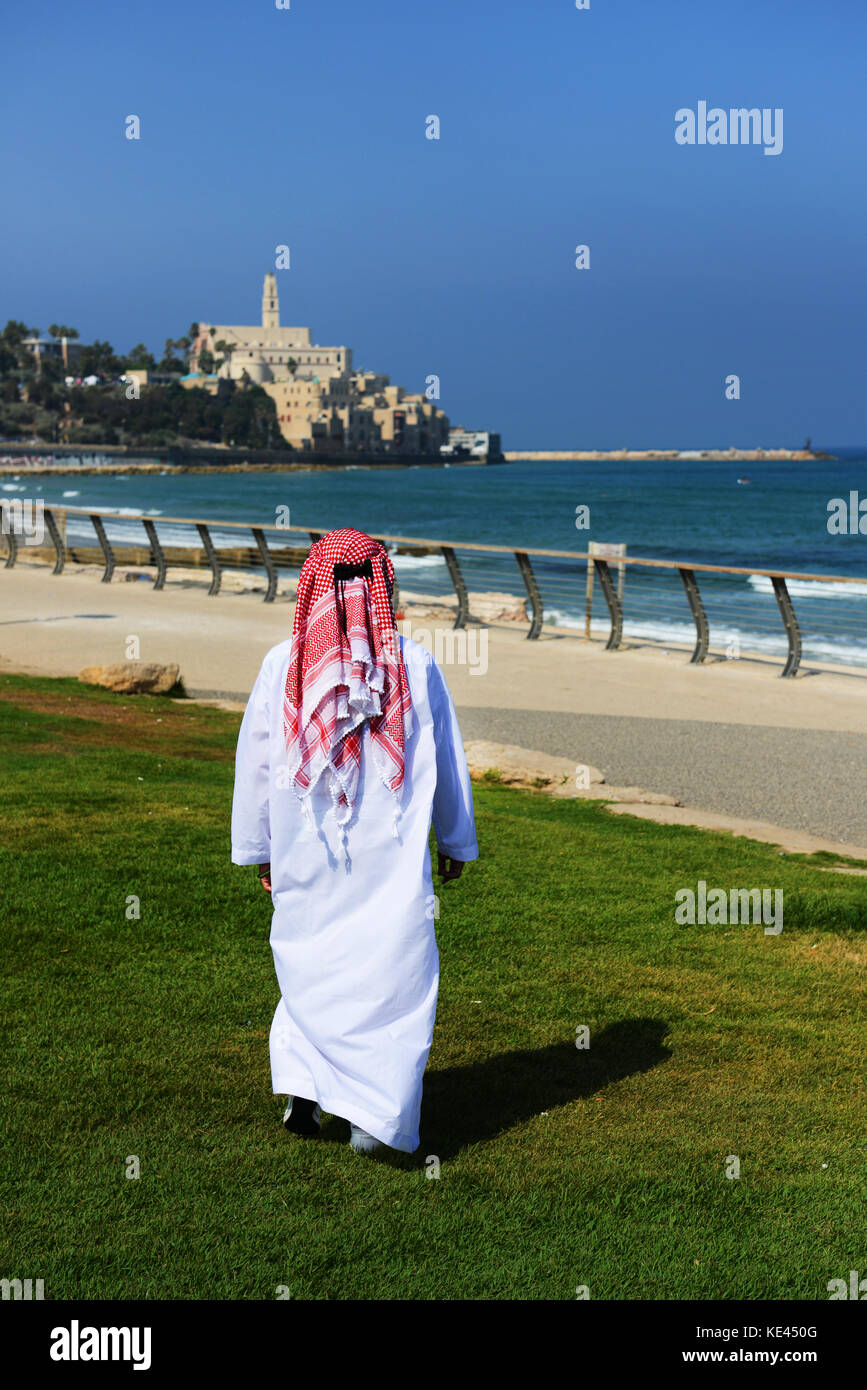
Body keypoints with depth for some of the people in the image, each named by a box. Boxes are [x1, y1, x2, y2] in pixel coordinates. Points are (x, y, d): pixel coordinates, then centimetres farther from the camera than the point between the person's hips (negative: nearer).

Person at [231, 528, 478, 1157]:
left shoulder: (282, 664, -5)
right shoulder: (416, 664, -6)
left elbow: (254, 762, 2)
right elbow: (448, 762, 3)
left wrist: (258, 847, 14)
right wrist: (456, 842, 16)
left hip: (304, 854, 2)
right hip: (392, 856, -1)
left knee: (309, 964, 19)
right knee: (392, 971, 5)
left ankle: (302, 1086, 11)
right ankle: (375, 1113, 2)